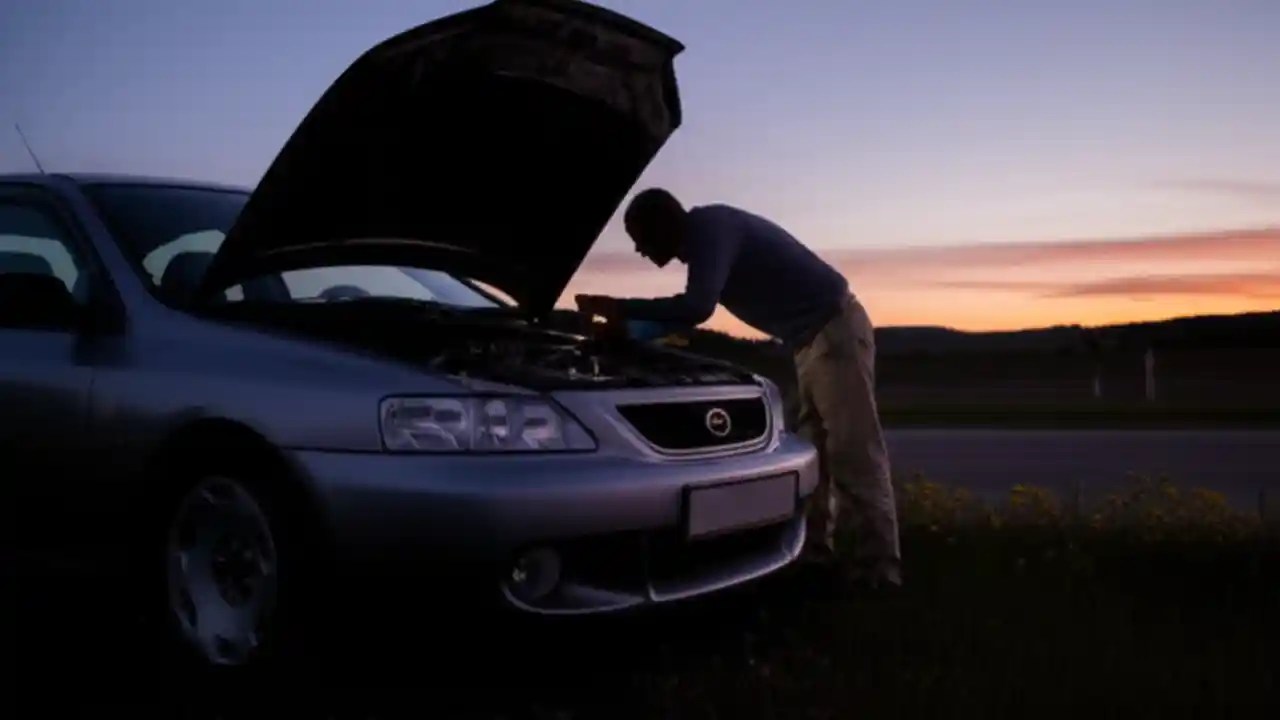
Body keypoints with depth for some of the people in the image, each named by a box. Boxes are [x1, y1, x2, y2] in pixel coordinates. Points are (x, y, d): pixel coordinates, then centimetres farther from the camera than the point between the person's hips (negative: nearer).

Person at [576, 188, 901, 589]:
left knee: (854, 453, -11)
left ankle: (879, 568, -8)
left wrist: (618, 308, -20)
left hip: (834, 330, -10)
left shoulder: (710, 227, -17)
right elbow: (692, 308, 24)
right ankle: (815, 551, 21)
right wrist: (625, 325, 20)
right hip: (812, 339, 10)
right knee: (812, 451, 13)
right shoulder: (704, 237, 13)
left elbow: (696, 308, -29)